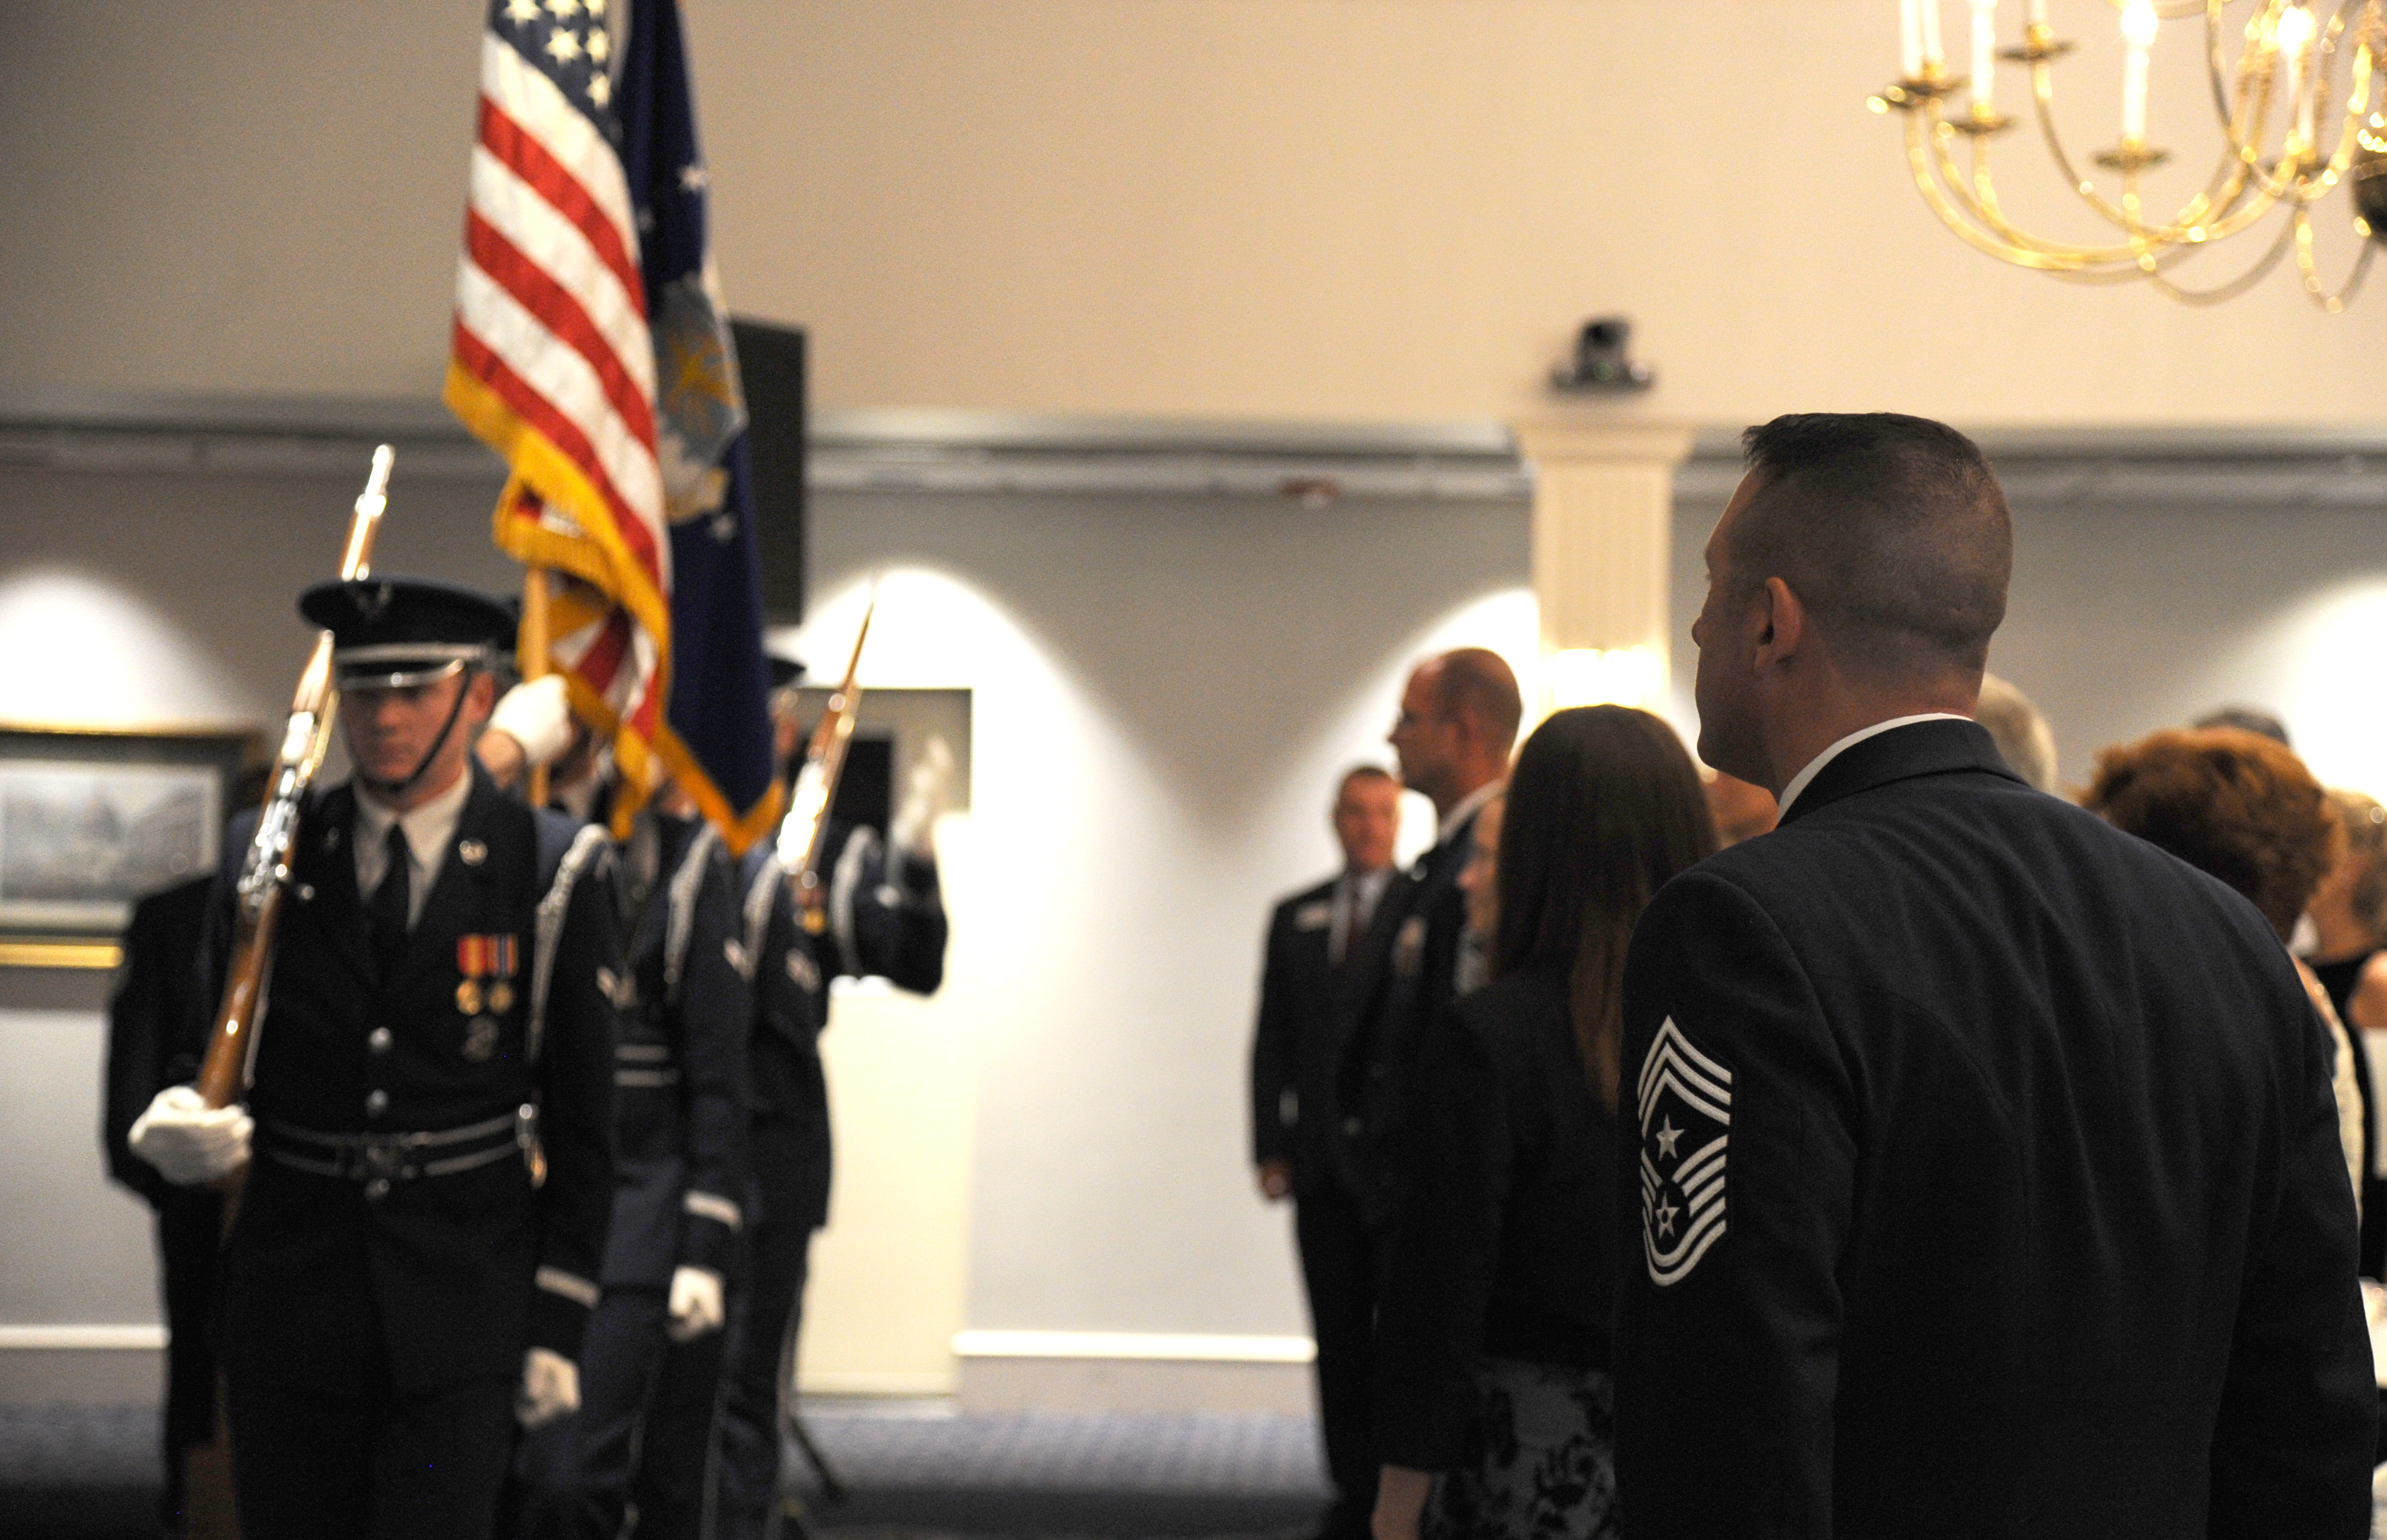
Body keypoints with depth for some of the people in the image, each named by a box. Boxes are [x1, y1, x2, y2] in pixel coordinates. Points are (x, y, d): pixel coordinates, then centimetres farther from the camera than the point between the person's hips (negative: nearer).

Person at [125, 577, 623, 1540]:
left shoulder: (551, 873, 0)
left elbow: (582, 1119, 1)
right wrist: (179, 1123, -12)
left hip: (460, 1302, -3)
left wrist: (559, 1322, -2)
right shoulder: (268, 858, 7)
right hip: (290, 1296, 3)